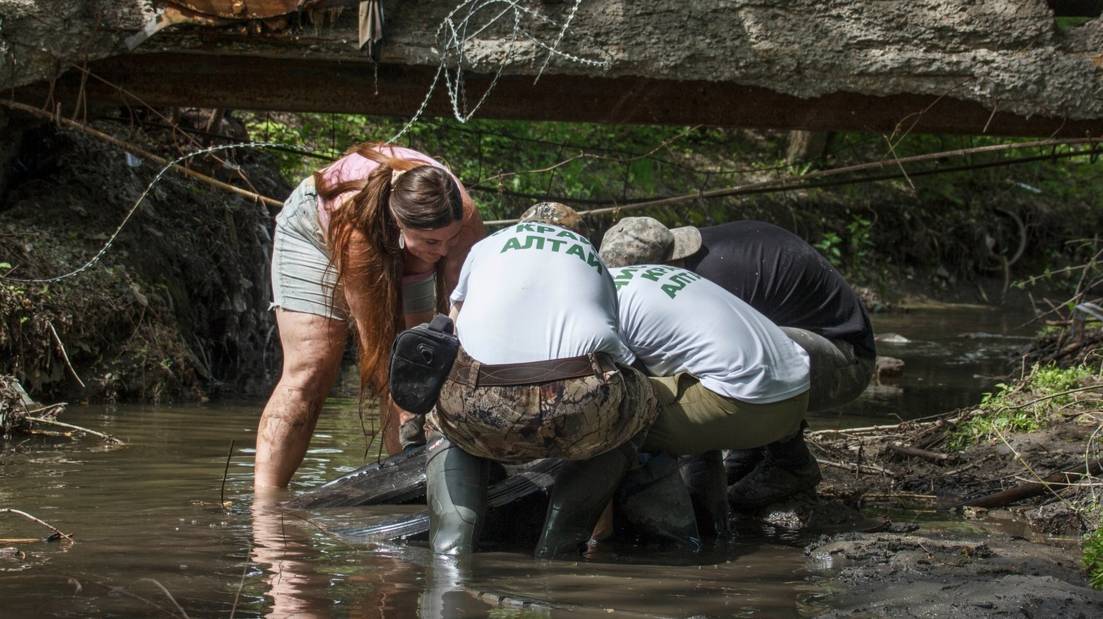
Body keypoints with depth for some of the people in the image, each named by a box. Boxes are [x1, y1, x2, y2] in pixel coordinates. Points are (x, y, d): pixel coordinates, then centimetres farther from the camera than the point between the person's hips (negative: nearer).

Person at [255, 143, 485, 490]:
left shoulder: (465, 221, -38)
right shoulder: (358, 225, -45)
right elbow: (374, 336, -38)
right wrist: (410, 421, -37)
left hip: (400, 254, 4)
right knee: (310, 371, -13)